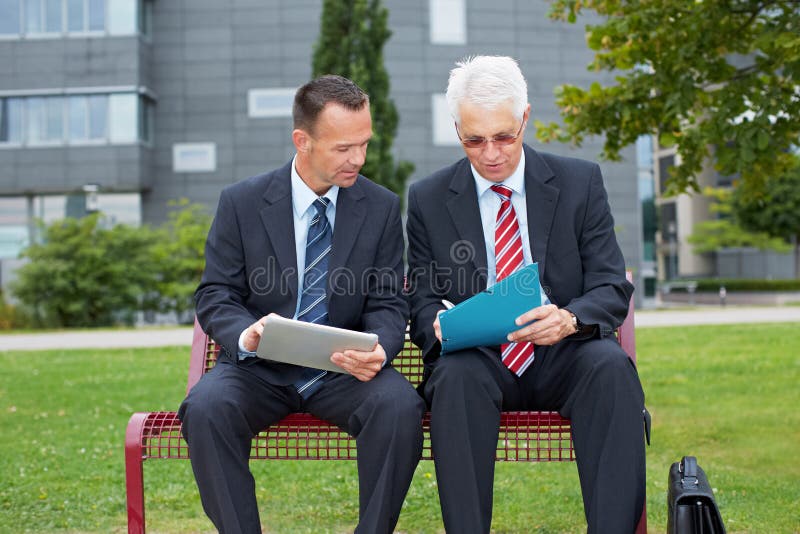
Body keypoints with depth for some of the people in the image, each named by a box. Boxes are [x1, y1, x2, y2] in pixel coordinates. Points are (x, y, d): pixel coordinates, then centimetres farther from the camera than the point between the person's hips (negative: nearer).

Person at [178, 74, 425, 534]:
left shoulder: (382, 207, 1)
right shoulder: (242, 202, -2)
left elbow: (389, 302, 1)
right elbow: (215, 295, -1)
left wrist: (378, 350, -23)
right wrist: (245, 335, -24)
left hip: (345, 370, 0)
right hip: (260, 367, 0)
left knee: (400, 407, -30)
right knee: (206, 408, -30)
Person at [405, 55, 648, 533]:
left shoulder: (580, 182, 5)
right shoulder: (428, 199, 7)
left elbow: (613, 288, 0)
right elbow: (421, 301, 8)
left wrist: (569, 319, -23)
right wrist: (439, 324, -17)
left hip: (563, 356, 0)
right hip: (476, 357, 0)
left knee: (612, 366, -32)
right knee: (457, 374, -34)